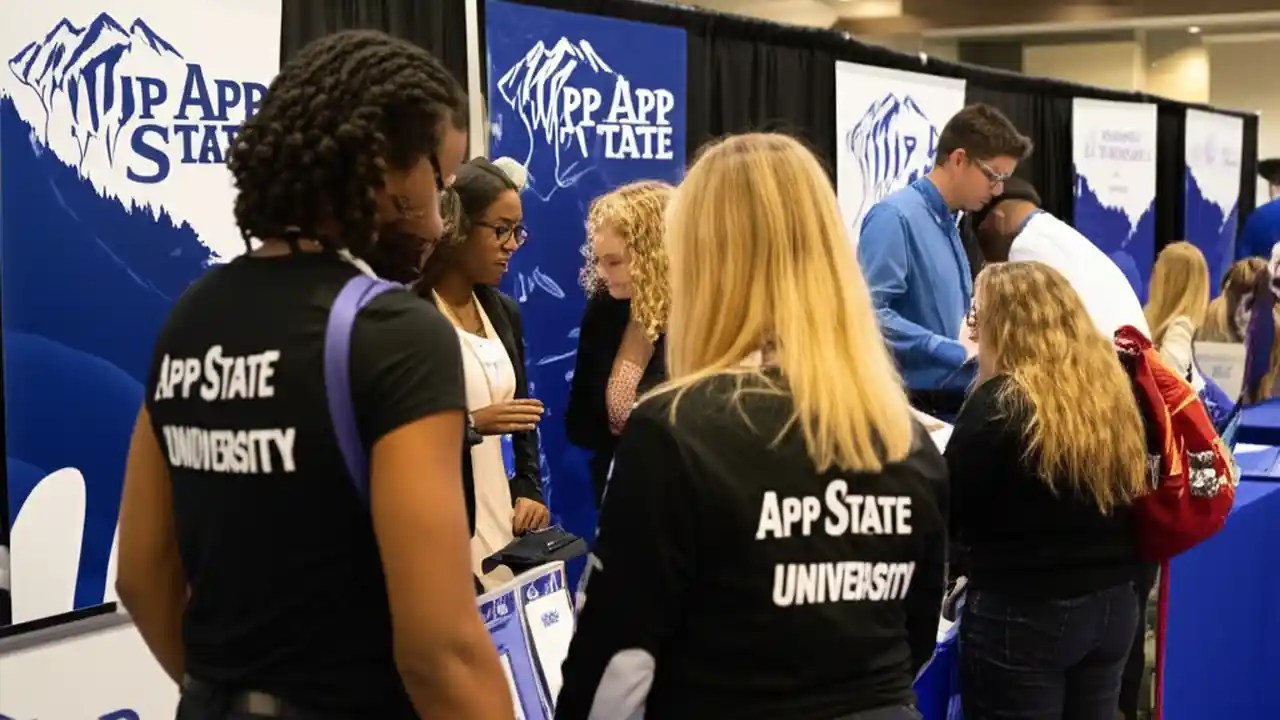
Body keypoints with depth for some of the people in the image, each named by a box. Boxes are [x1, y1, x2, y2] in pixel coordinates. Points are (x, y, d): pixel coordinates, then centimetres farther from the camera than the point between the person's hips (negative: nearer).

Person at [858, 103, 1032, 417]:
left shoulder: (949, 224, 14)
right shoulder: (895, 217, -14)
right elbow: (868, 313, -25)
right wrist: (955, 351, -21)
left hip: (954, 401, 9)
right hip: (911, 405, -9)